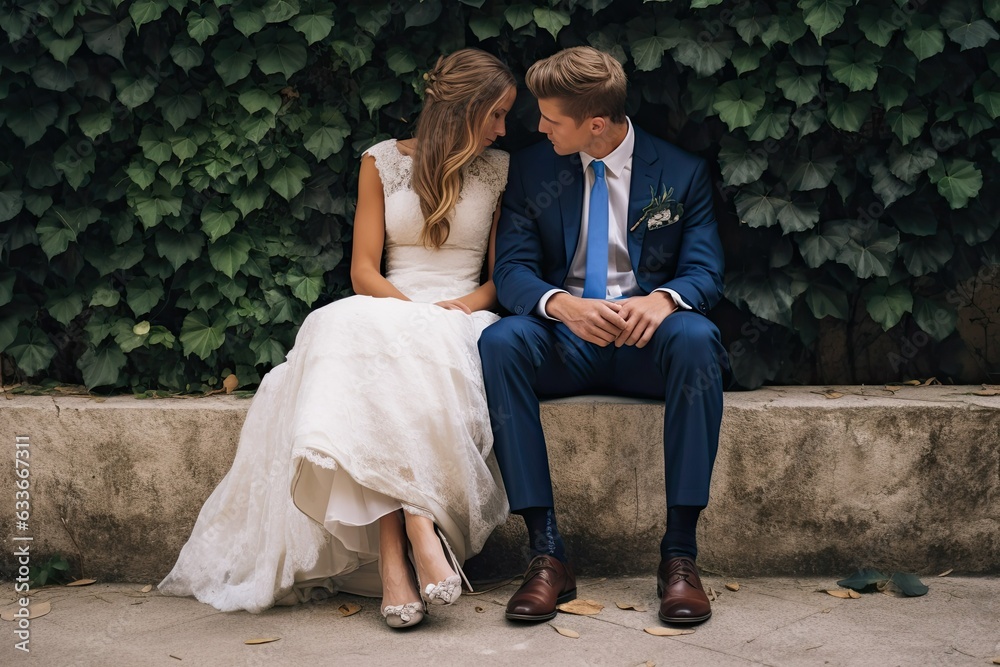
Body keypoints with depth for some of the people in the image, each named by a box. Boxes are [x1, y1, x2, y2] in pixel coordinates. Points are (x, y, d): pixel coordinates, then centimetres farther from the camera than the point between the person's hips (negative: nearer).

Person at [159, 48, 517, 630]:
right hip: (386, 313, 0)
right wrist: (412, 311, -14)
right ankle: (416, 524, -46)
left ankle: (393, 547, -44)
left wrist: (462, 306, -10)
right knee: (358, 338, -38)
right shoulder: (383, 162, 12)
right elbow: (364, 271, 6)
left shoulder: (501, 170, 14)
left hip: (462, 321, 0)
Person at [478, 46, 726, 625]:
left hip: (648, 340, -1)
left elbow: (706, 270, -1)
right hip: (565, 338, 1)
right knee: (500, 343, -32)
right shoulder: (532, 169, 8)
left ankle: (680, 551, -30)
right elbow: (512, 269, 0)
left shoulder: (682, 173, 5)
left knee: (696, 338, -35)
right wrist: (563, 305, -24)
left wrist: (662, 299, -26)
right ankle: (547, 551, -31)